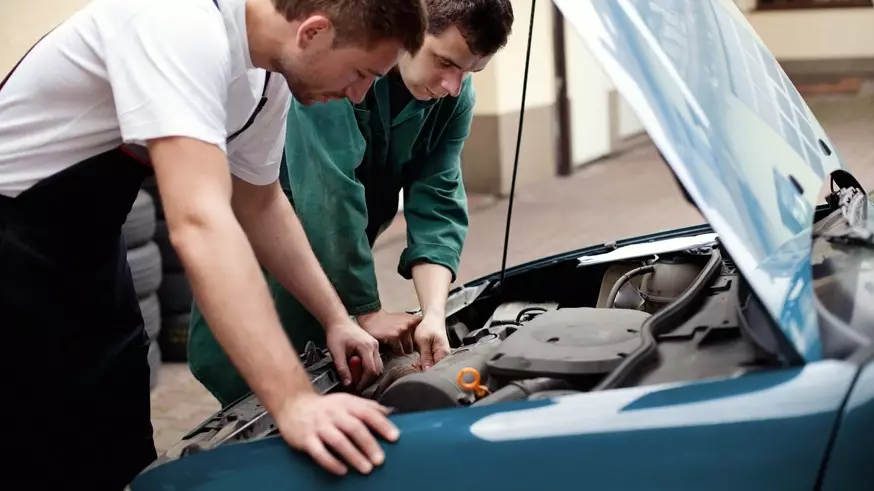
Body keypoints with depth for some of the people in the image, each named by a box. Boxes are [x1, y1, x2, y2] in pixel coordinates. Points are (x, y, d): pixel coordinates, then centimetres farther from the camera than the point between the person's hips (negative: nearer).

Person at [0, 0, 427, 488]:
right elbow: (199, 223, -42)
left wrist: (336, 318, 4)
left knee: (121, 449, 11)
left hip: (82, 236, 8)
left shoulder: (267, 78, -4)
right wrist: (294, 401, -45)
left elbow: (260, 204, 11)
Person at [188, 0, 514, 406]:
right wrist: (369, 312, -26)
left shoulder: (453, 95, -9)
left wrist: (434, 314, -27)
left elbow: (437, 205, -13)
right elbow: (331, 194, -31)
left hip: (335, 262, 5)